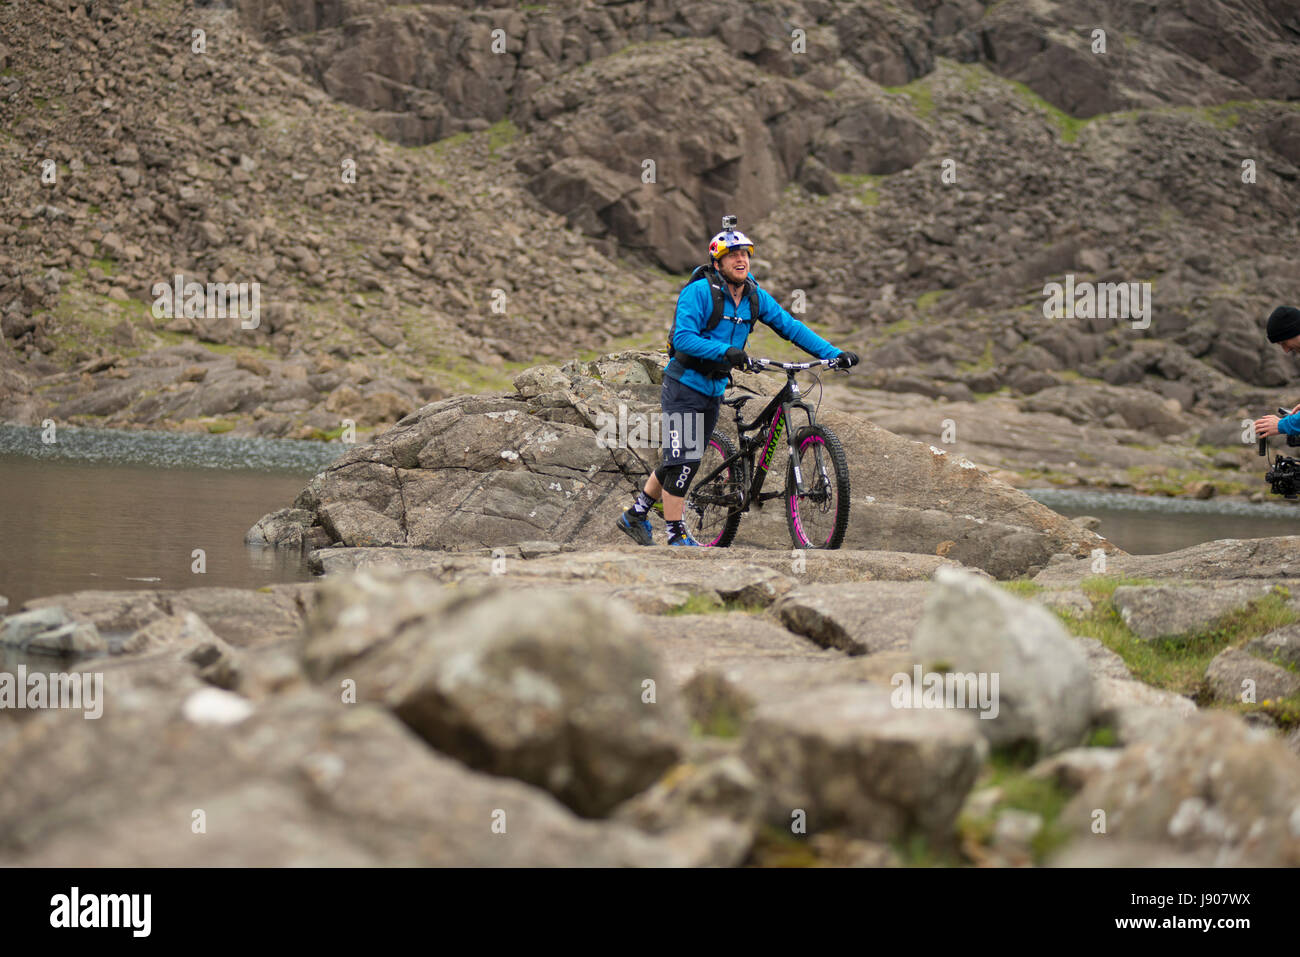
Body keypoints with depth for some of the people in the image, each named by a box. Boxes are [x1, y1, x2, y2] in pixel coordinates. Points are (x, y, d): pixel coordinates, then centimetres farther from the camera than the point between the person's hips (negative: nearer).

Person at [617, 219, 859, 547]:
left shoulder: (755, 295, 1)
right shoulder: (699, 291, -18)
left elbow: (790, 326, 2)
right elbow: (683, 338, -26)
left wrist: (835, 354, -7)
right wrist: (726, 350, -39)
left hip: (713, 390, 7)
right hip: (684, 386, -7)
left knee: (684, 461, 13)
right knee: (682, 460, -9)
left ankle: (636, 515, 26)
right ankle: (676, 535, -1)